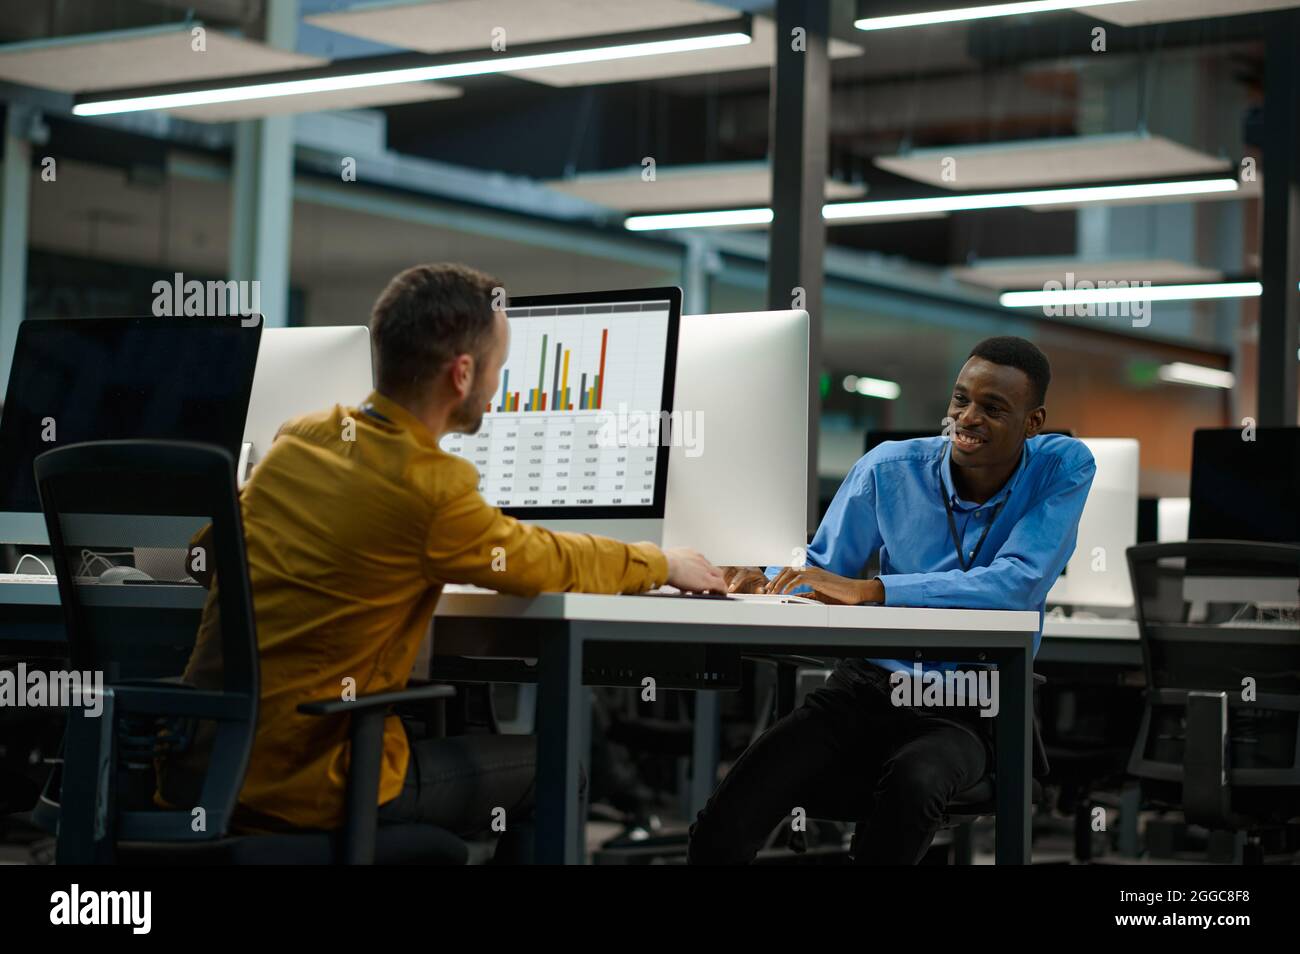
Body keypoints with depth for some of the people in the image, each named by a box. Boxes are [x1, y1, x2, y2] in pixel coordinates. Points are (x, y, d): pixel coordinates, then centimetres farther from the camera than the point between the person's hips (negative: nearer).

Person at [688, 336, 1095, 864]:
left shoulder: (1064, 469, -7)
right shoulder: (891, 468, 0)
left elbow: (1018, 583, -22)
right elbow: (822, 570, 8)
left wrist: (866, 589, -30)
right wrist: (765, 579, -18)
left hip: (968, 708, -2)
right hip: (866, 685, 2)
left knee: (912, 782, -38)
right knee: (722, 829, -20)